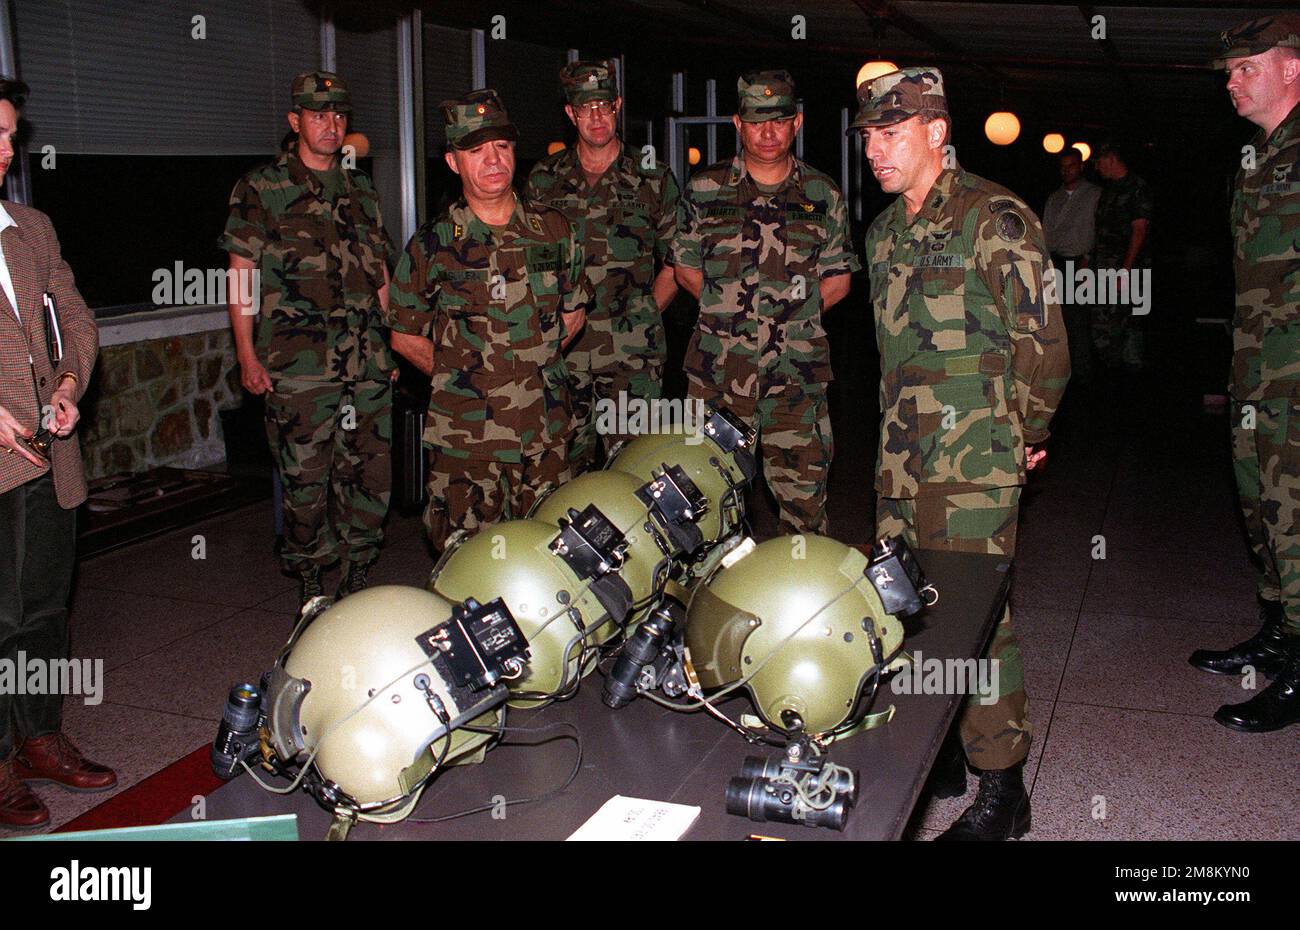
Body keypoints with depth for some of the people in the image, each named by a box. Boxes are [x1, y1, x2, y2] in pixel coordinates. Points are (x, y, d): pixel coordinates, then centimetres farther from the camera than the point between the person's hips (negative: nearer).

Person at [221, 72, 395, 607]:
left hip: (368, 361, 5)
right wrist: (247, 356, -7)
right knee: (305, 478, -2)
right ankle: (311, 589, 13)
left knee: (370, 473, 5)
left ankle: (356, 583, 20)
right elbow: (241, 275, 0)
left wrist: (392, 341, 18)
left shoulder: (361, 191, 18)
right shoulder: (260, 190, 3)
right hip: (298, 363, -4)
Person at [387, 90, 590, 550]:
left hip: (546, 430, 3)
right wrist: (461, 375, 2)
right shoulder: (433, 244, -1)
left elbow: (573, 312, 19)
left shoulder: (554, 230, 6)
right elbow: (405, 336, 6)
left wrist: (535, 361, 9)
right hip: (465, 434, -2)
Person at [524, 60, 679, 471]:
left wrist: (644, 315, 4)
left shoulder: (654, 179, 7)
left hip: (633, 349, -1)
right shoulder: (543, 179, 11)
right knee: (564, 467, 4)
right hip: (561, 346, 2)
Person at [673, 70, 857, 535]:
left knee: (804, 492, 1)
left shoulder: (823, 196, 8)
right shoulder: (705, 190, 7)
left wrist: (791, 316, 3)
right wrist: (730, 310, 4)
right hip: (718, 369, 0)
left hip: (797, 371, 0)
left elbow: (837, 280, 14)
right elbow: (685, 267, 14)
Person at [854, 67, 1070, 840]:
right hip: (902, 457, 8)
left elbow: (1043, 342, -9)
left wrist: (1027, 435, -1)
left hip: (976, 463, -8)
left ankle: (1002, 788, 11)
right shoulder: (885, 232, 14)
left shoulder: (996, 219, -11)